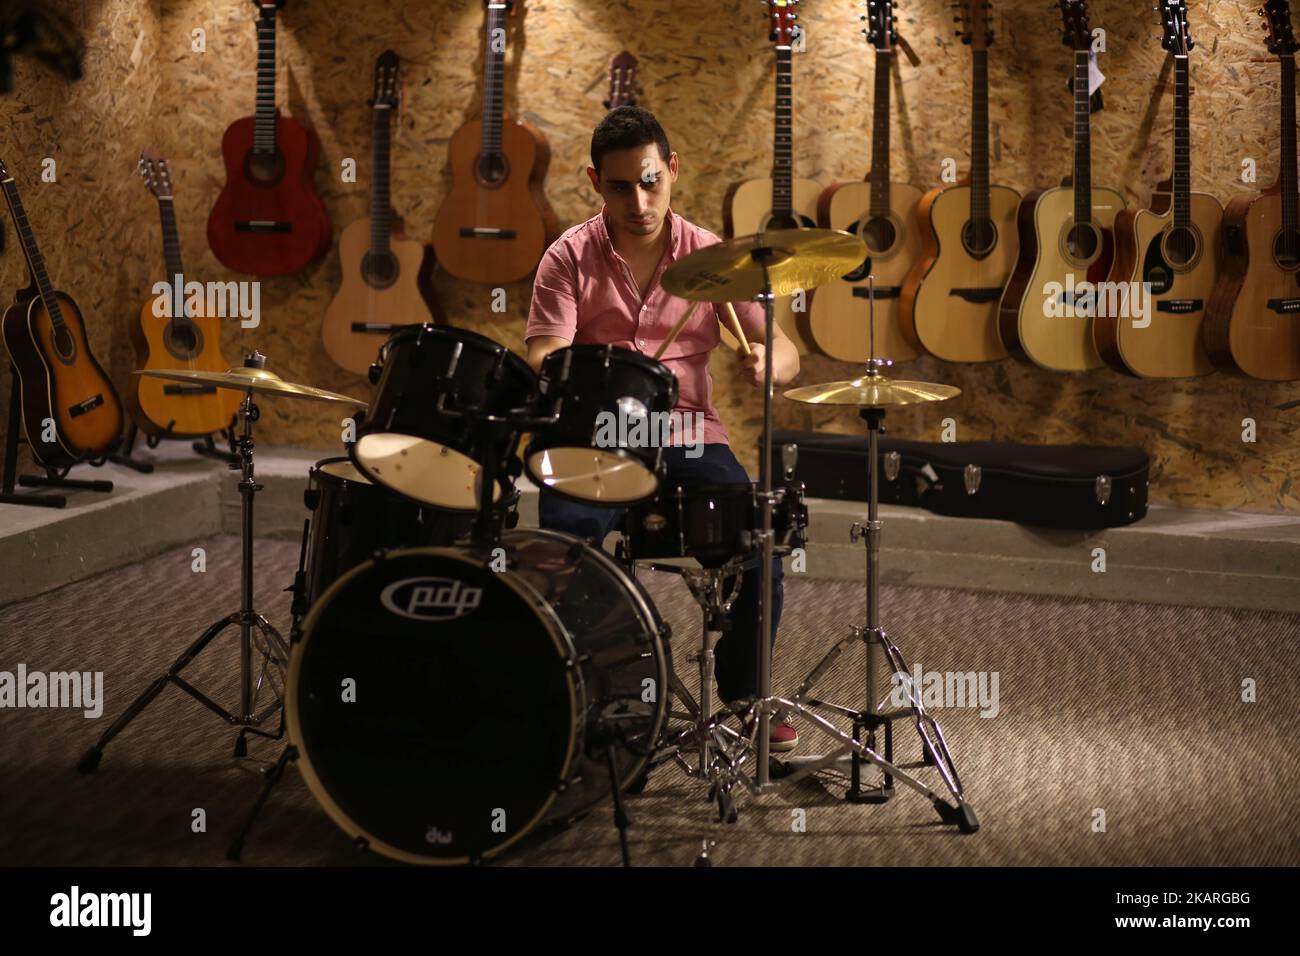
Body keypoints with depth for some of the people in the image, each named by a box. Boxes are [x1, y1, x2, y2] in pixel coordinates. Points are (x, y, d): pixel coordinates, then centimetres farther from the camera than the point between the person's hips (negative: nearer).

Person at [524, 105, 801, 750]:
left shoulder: (711, 257, 4)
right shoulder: (570, 259, -1)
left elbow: (782, 350, 1)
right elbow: (540, 360, -10)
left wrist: (766, 365, -23)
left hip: (688, 438, 2)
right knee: (564, 535, -30)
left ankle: (743, 687, 4)